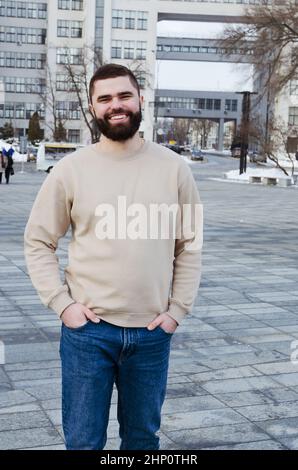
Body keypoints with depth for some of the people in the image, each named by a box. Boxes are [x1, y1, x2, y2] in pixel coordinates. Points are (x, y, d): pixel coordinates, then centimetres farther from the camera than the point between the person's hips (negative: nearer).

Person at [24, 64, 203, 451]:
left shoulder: (173, 167, -1)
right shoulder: (71, 169, -4)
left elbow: (190, 244, 5)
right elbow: (38, 242, 2)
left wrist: (178, 308, -1)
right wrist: (62, 303, -7)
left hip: (153, 332, 1)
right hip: (87, 329, -1)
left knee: (143, 437, 19)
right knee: (83, 441, 11)